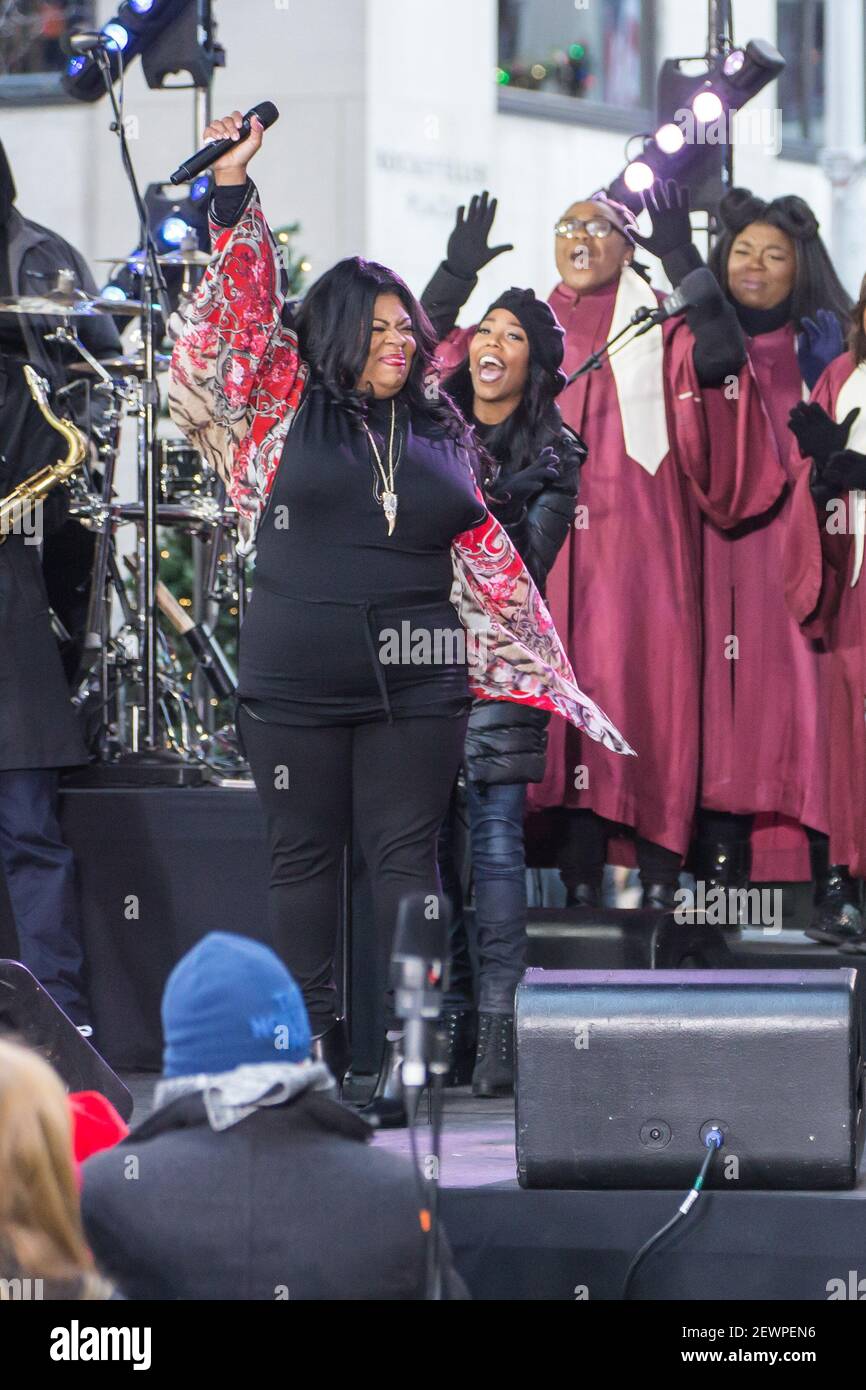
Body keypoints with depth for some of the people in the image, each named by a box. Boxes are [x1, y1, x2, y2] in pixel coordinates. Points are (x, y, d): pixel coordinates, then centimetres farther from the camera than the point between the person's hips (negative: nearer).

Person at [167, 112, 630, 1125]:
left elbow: (489, 561, 11)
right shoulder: (284, 406, 4)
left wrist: (556, 683, 7)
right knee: (302, 855, 5)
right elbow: (240, 315, -1)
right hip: (295, 683, -1)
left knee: (407, 854, -1)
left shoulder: (440, 432, 10)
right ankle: (311, 1046, 12)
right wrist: (234, 193, -9)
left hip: (413, 686, 1)